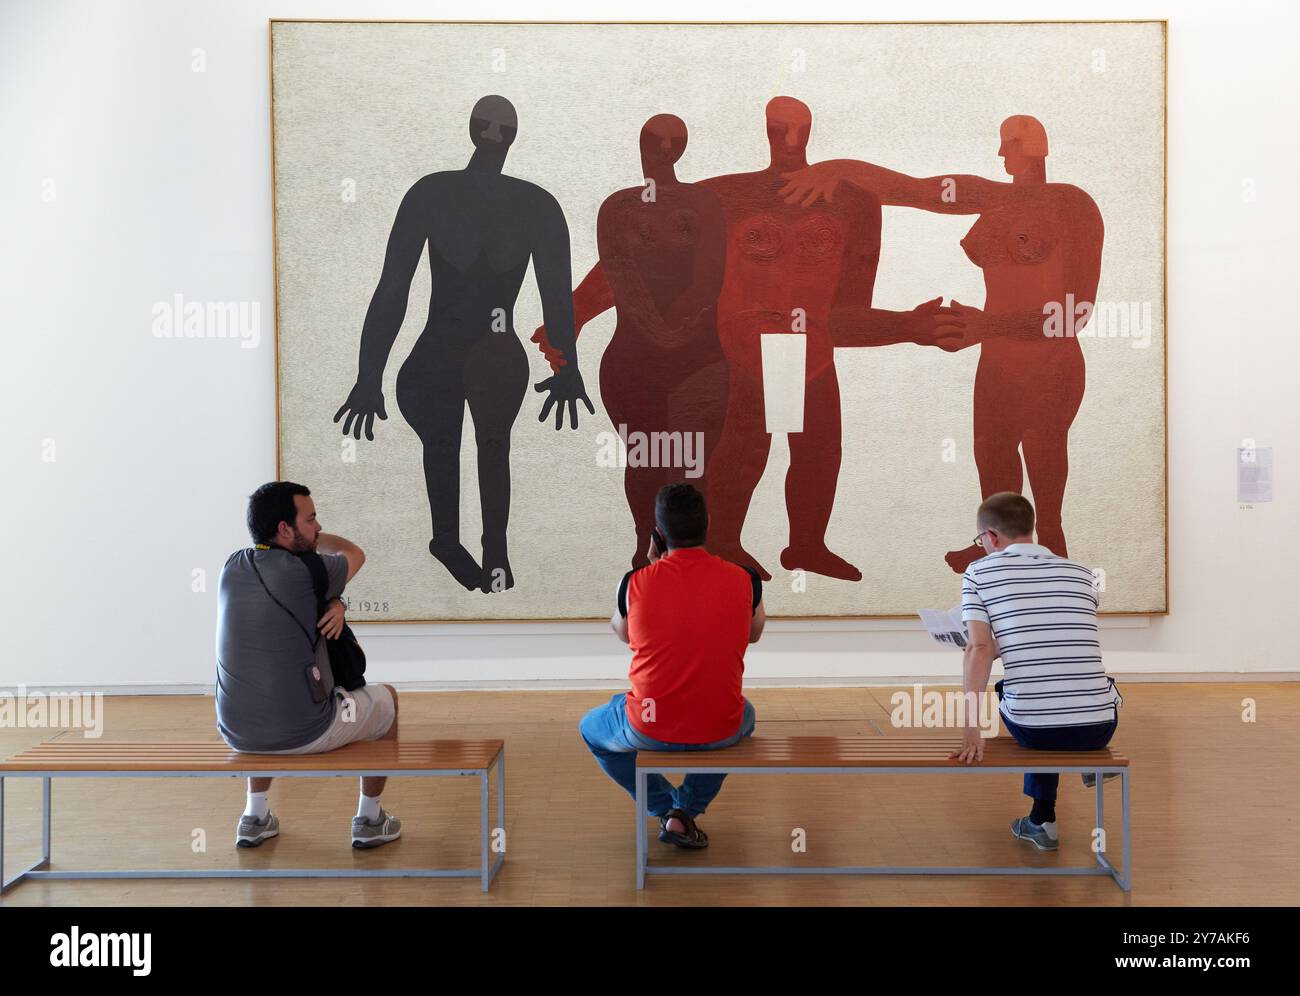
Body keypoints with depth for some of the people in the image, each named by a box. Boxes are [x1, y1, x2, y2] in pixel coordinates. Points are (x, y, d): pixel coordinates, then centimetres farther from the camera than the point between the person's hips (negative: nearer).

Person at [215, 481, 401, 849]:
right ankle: (369, 818, 30)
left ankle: (255, 814, 37)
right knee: (385, 699, 21)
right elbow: (354, 554, 2)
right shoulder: (301, 573, -18)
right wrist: (314, 537, 16)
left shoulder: (232, 567, 1)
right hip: (303, 733, -6)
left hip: (236, 732, 6)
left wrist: (335, 602, -5)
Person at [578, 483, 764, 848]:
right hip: (721, 729, 1)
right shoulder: (744, 579, -8)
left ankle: (666, 808, 20)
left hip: (649, 730, -1)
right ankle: (686, 809, 22)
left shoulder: (635, 583, -10)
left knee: (591, 728, 32)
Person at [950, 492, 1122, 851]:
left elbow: (979, 649, -10)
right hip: (1098, 726, 3)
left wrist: (973, 732, -11)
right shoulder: (1081, 573, 9)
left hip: (1031, 728, -2)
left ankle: (1043, 821, 34)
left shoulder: (978, 573, -1)